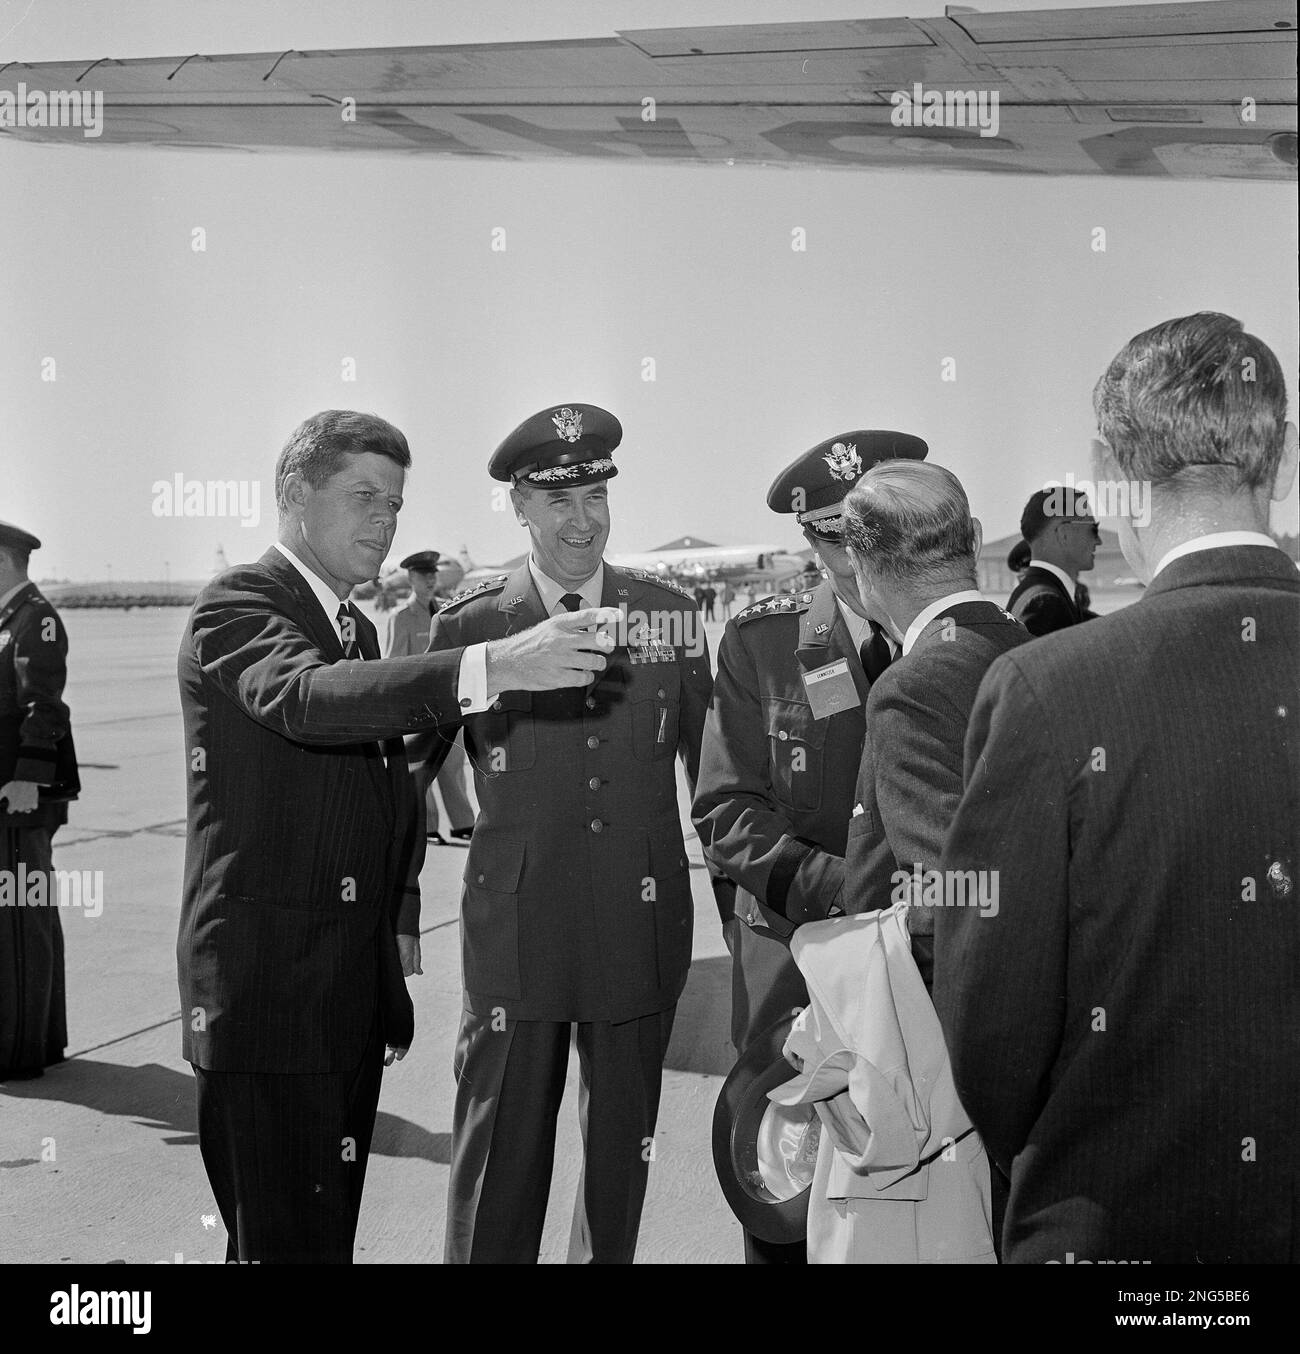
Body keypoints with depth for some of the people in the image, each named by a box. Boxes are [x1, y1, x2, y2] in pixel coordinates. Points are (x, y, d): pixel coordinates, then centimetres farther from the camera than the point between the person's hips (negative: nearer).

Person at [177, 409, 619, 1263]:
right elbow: (305, 697, -32)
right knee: (285, 1238, -7)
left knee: (331, 1226, 11)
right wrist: (492, 667, -42)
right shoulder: (236, 605, -9)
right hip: (264, 986, -8)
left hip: (354, 989, 8)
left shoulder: (358, 628, 18)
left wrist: (399, 926, 13)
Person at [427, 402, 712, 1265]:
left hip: (642, 925, 2)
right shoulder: (471, 624, -2)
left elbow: (711, 763, 9)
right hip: (516, 926, -2)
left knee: (624, 1144, 15)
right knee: (500, 1151, 4)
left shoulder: (671, 613, 4)